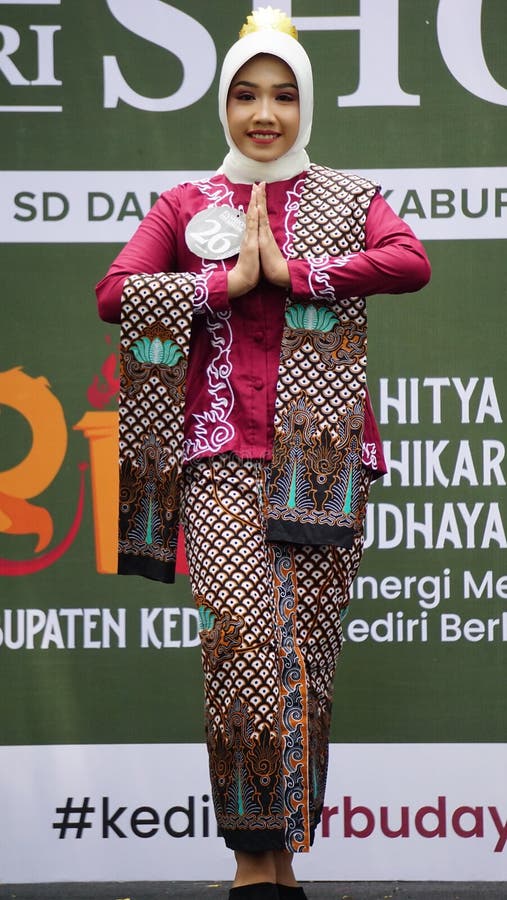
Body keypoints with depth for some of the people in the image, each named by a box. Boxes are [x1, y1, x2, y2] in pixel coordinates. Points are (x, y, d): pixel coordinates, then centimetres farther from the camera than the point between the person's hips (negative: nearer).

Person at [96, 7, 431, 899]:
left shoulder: (349, 199, 13)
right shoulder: (187, 206, 15)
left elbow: (411, 261, -8)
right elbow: (115, 291, 1)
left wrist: (293, 270, -11)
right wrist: (227, 282, -6)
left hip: (322, 456, 1)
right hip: (222, 456, 0)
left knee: (306, 651, -2)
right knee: (243, 646, -17)